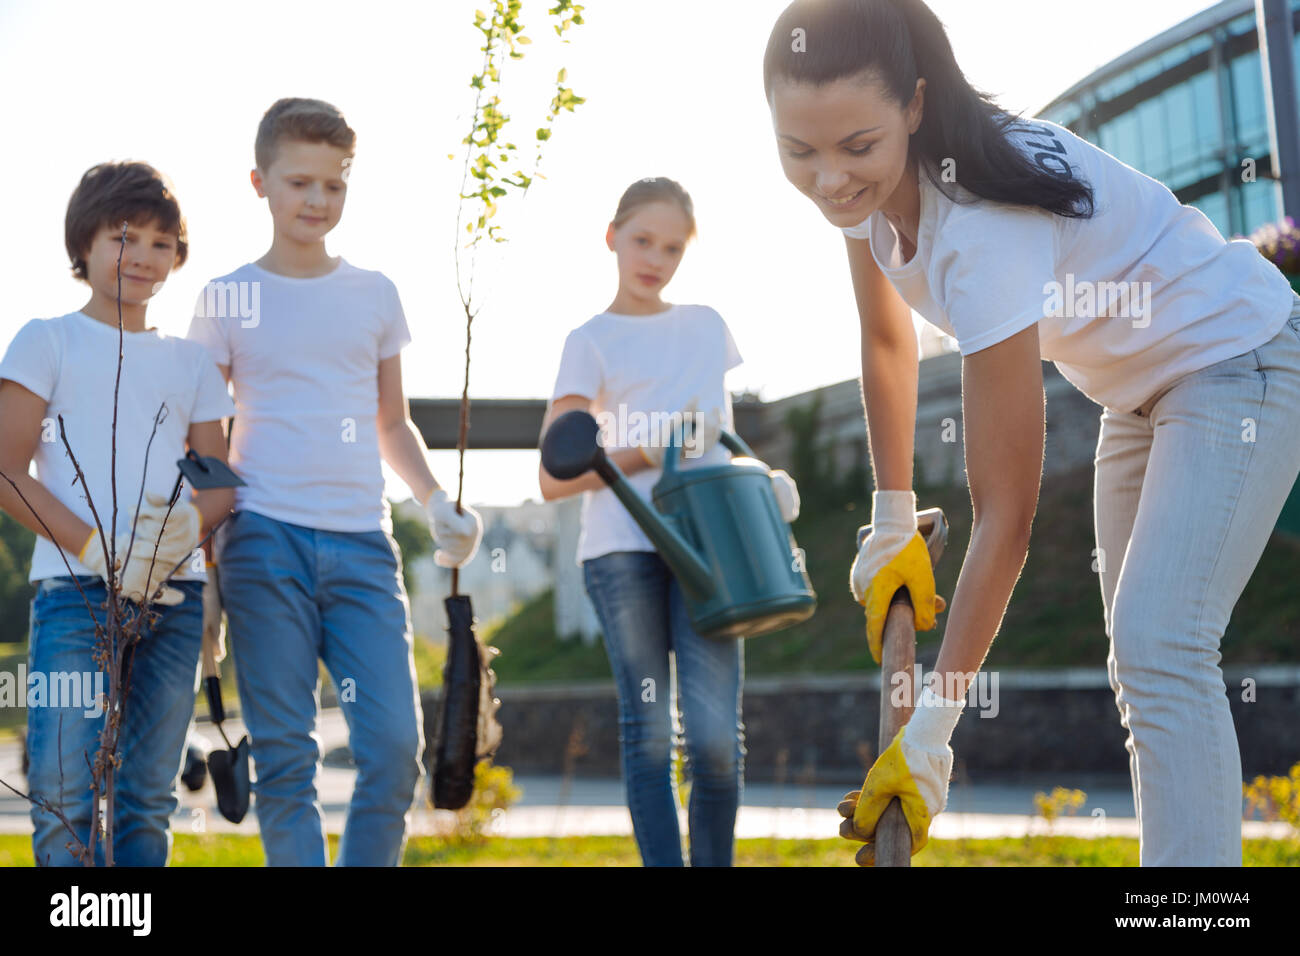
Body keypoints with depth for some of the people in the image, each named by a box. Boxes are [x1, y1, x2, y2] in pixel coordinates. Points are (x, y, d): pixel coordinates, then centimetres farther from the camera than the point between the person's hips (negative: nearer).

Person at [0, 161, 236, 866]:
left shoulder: (189, 362, 18)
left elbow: (221, 482, 16)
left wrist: (192, 519, -7)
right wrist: (94, 548, -15)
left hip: (174, 592, 4)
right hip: (75, 590, -3)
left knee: (148, 795, 3)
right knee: (64, 790, -11)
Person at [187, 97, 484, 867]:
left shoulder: (375, 295, 13)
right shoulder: (228, 299, 7)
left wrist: (438, 503, 6)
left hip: (363, 542, 2)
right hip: (265, 539, -2)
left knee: (396, 746, -5)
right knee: (287, 757, -2)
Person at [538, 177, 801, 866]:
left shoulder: (707, 326, 19)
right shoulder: (591, 342, 7)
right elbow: (554, 479, 1)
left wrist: (764, 481, 11)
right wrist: (649, 453, -10)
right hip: (620, 547, -2)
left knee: (715, 734, -10)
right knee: (648, 731, -2)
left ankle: (714, 861, 4)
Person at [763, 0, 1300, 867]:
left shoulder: (985, 227, -38)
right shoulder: (872, 180, -14)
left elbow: (1005, 513, -35)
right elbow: (888, 341, 7)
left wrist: (931, 735, -33)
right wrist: (892, 528, 8)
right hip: (1138, 388, 9)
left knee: (1159, 645, -25)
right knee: (1140, 657, 11)